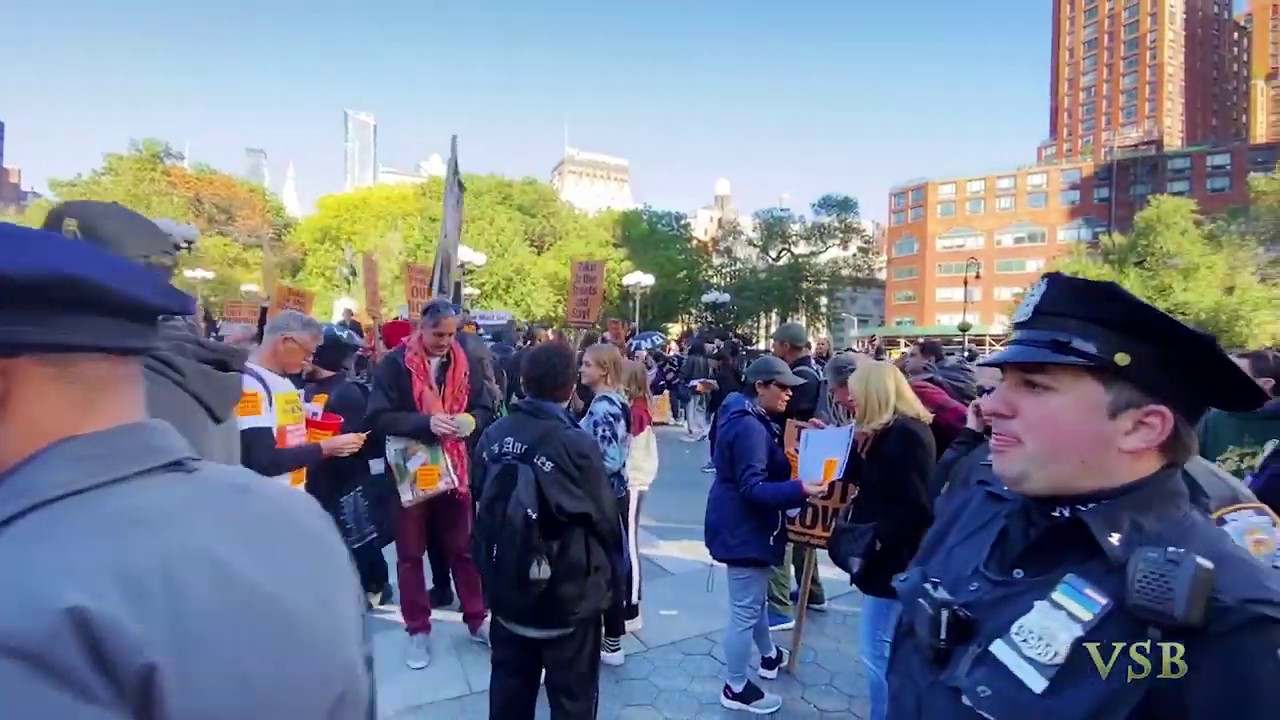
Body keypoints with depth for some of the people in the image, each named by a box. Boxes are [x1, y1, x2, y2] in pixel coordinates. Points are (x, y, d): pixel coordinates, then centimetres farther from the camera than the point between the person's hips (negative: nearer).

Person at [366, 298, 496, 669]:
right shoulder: (394, 364, -9)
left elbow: (486, 408, 3)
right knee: (411, 553, 11)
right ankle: (417, 630, 27)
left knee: (463, 547, 13)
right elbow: (379, 416, -15)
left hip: (455, 468, 2)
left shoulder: (467, 362, 1)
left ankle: (477, 620, 29)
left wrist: (472, 421, -20)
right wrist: (426, 423, -29)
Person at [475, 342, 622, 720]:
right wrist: (607, 574, 6)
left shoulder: (492, 436, -6)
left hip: (506, 591, 5)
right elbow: (605, 519, -14)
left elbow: (480, 499, 5)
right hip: (568, 597, -5)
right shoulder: (576, 445, -23)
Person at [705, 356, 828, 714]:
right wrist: (801, 490, -38)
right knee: (745, 609, 3)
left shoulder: (745, 416, 7)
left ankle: (769, 655, 49)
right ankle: (736, 689, 19)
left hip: (744, 522, 11)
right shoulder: (749, 426, -26)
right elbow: (753, 488, -30)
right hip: (743, 526, -11)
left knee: (755, 597, 28)